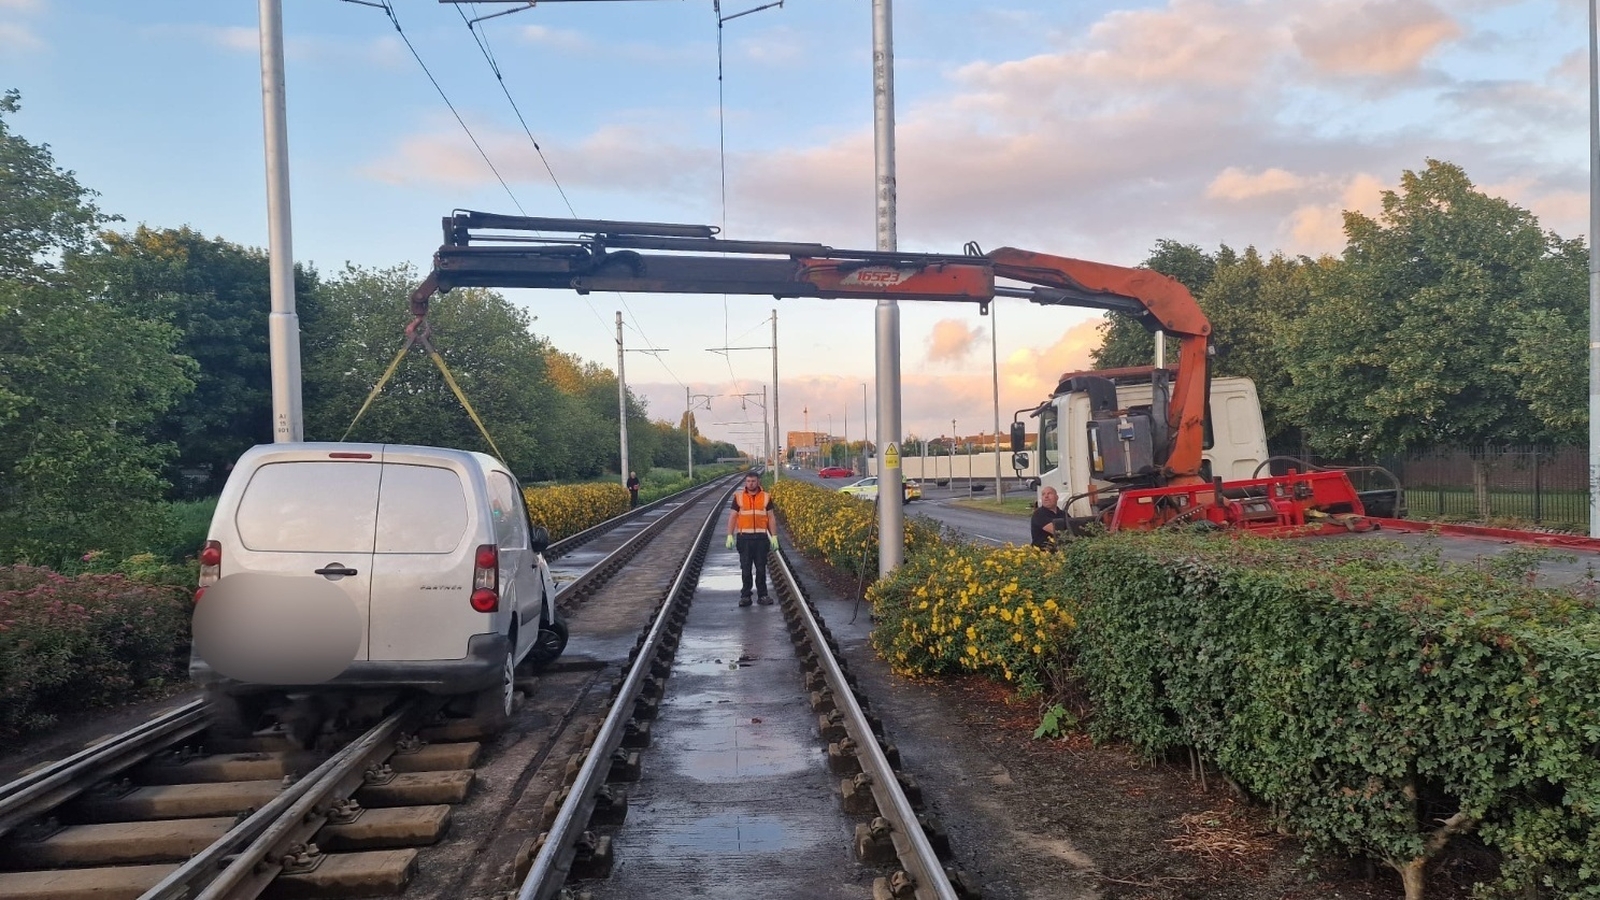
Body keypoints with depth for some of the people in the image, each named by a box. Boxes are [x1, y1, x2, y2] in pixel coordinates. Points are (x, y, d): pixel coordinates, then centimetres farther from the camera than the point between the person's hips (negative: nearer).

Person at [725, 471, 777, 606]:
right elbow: (732, 517, 5)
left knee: (761, 568, 4)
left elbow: (771, 517, 8)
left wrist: (774, 536, 1)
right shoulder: (738, 497, 5)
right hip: (744, 538, 0)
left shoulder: (766, 497, 6)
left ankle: (762, 595, 12)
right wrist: (730, 535, -4)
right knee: (745, 568, 2)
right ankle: (745, 596, 8)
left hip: (761, 538, 0)